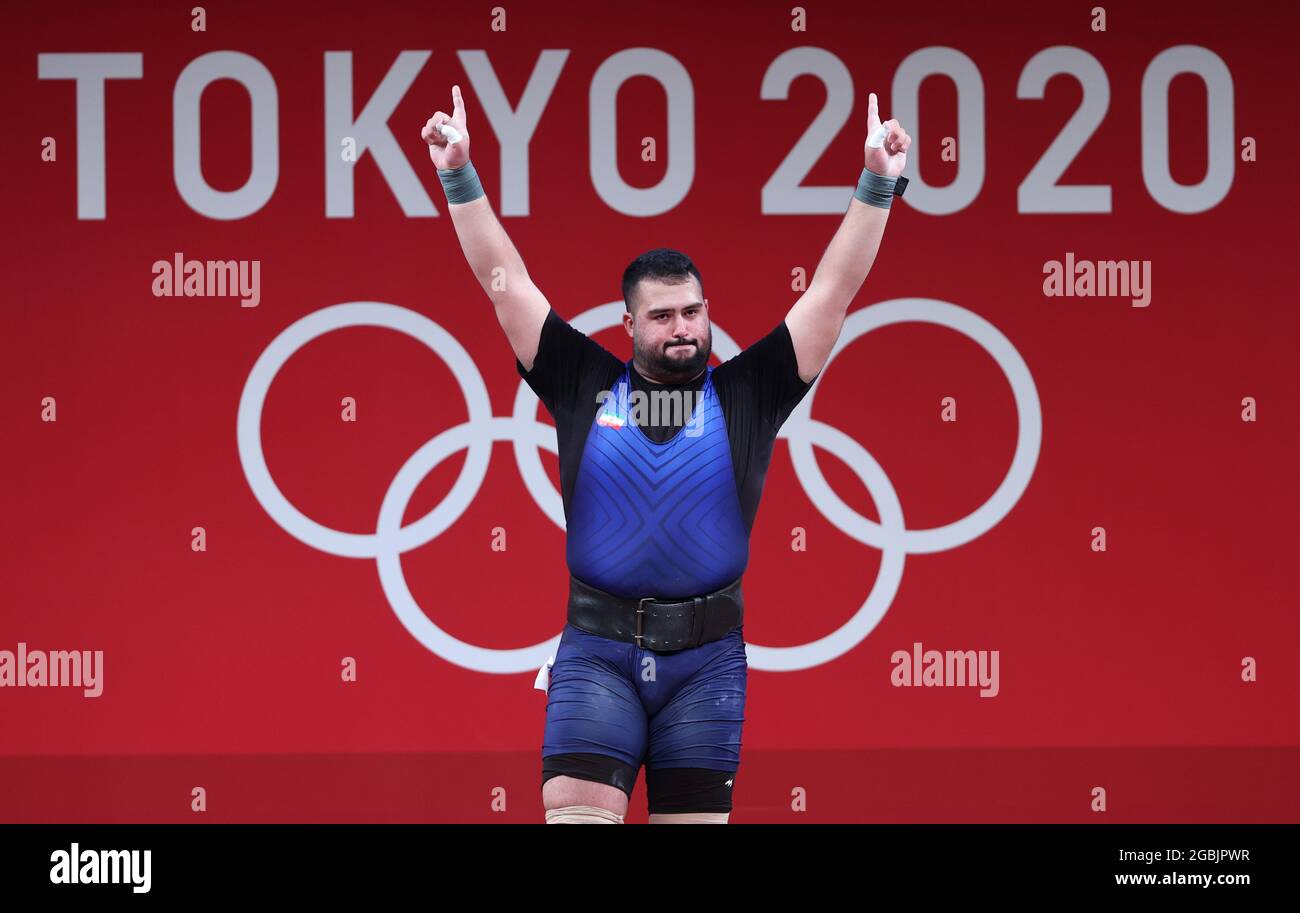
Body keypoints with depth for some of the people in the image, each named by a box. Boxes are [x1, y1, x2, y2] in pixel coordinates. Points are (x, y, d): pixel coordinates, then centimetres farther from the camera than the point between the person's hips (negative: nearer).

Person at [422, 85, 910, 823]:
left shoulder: (746, 394, 7)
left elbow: (833, 291, 5)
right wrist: (462, 179, 4)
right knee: (575, 814, -12)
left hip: (707, 657, 1)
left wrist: (876, 188, -2)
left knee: (694, 819, 3)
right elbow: (506, 284, 9)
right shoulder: (586, 386, 8)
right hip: (596, 652, 0)